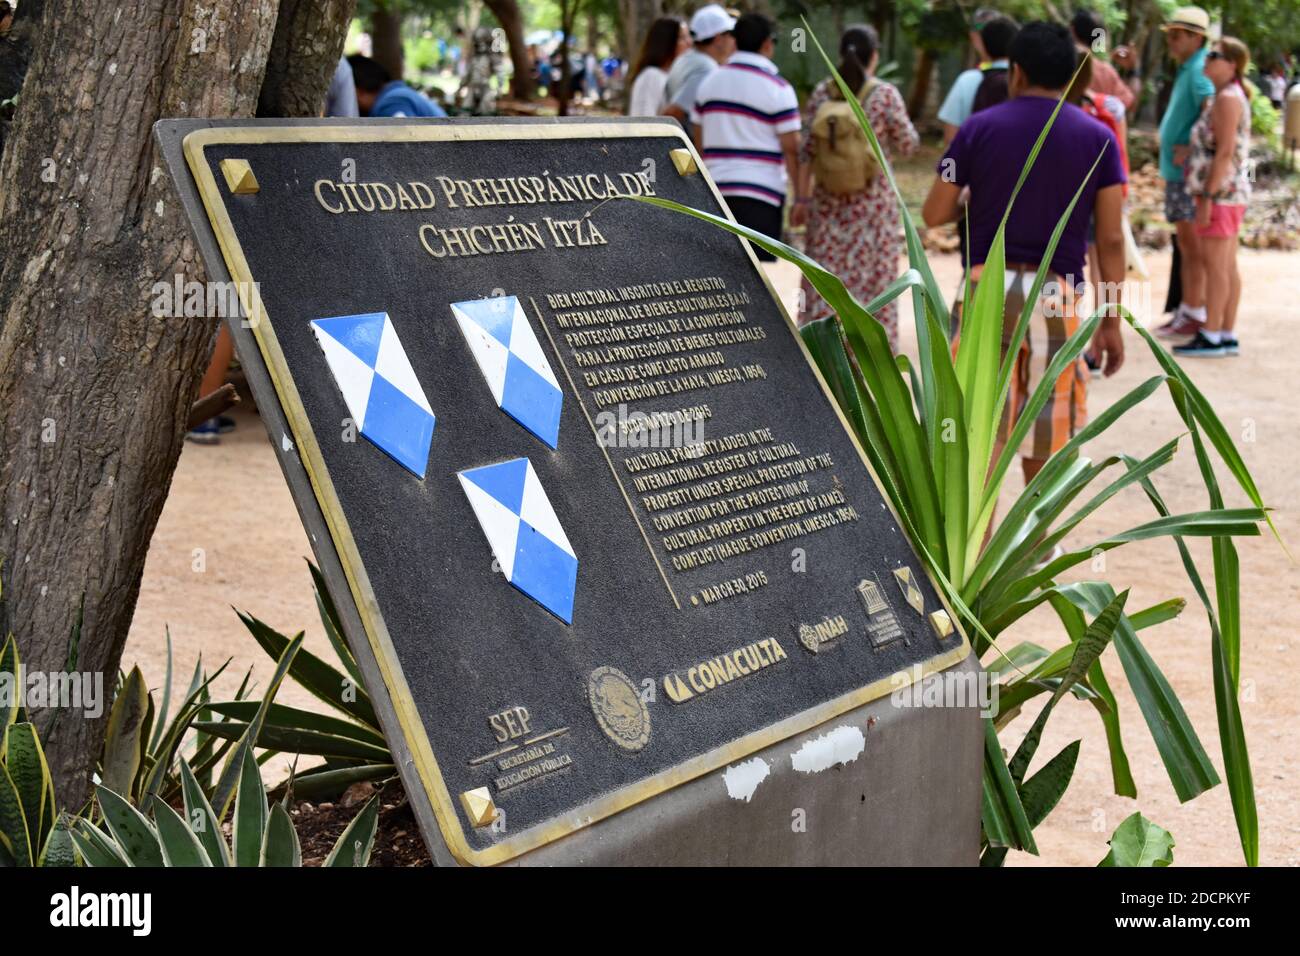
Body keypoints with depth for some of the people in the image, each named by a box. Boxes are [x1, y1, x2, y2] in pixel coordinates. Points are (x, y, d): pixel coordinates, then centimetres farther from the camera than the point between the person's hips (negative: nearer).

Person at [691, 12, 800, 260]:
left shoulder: (710, 81, 9)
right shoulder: (778, 88, -7)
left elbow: (699, 144, 13)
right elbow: (791, 149, -10)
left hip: (716, 189, 5)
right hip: (761, 191, -5)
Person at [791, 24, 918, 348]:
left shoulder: (821, 93, 0)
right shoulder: (886, 95, -9)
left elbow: (806, 151, -1)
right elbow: (908, 145, -3)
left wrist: (801, 198, 3)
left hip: (828, 202, 3)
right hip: (873, 200, -3)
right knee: (874, 278, 7)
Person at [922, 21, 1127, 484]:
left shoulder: (979, 128, 0)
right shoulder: (1097, 138, 2)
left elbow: (934, 213, 2)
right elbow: (1111, 238, -1)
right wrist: (1111, 322, 4)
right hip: (1056, 296, 1)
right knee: (1045, 435, 14)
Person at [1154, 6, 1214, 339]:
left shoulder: (1200, 71, -15)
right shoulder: (1185, 70, 16)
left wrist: (1193, 150, -26)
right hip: (1176, 173, 10)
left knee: (1193, 245, -5)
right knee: (1184, 245, 13)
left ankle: (1196, 315, 1)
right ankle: (1185, 311, 20)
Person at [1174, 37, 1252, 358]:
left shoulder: (1227, 98, -13)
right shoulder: (1228, 96, 18)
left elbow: (1225, 151, -20)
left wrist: (1207, 196, -21)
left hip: (1221, 191, -10)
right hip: (1229, 194, 10)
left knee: (1214, 263, -7)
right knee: (1227, 265, 9)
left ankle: (1211, 337, -5)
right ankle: (1227, 336, 13)